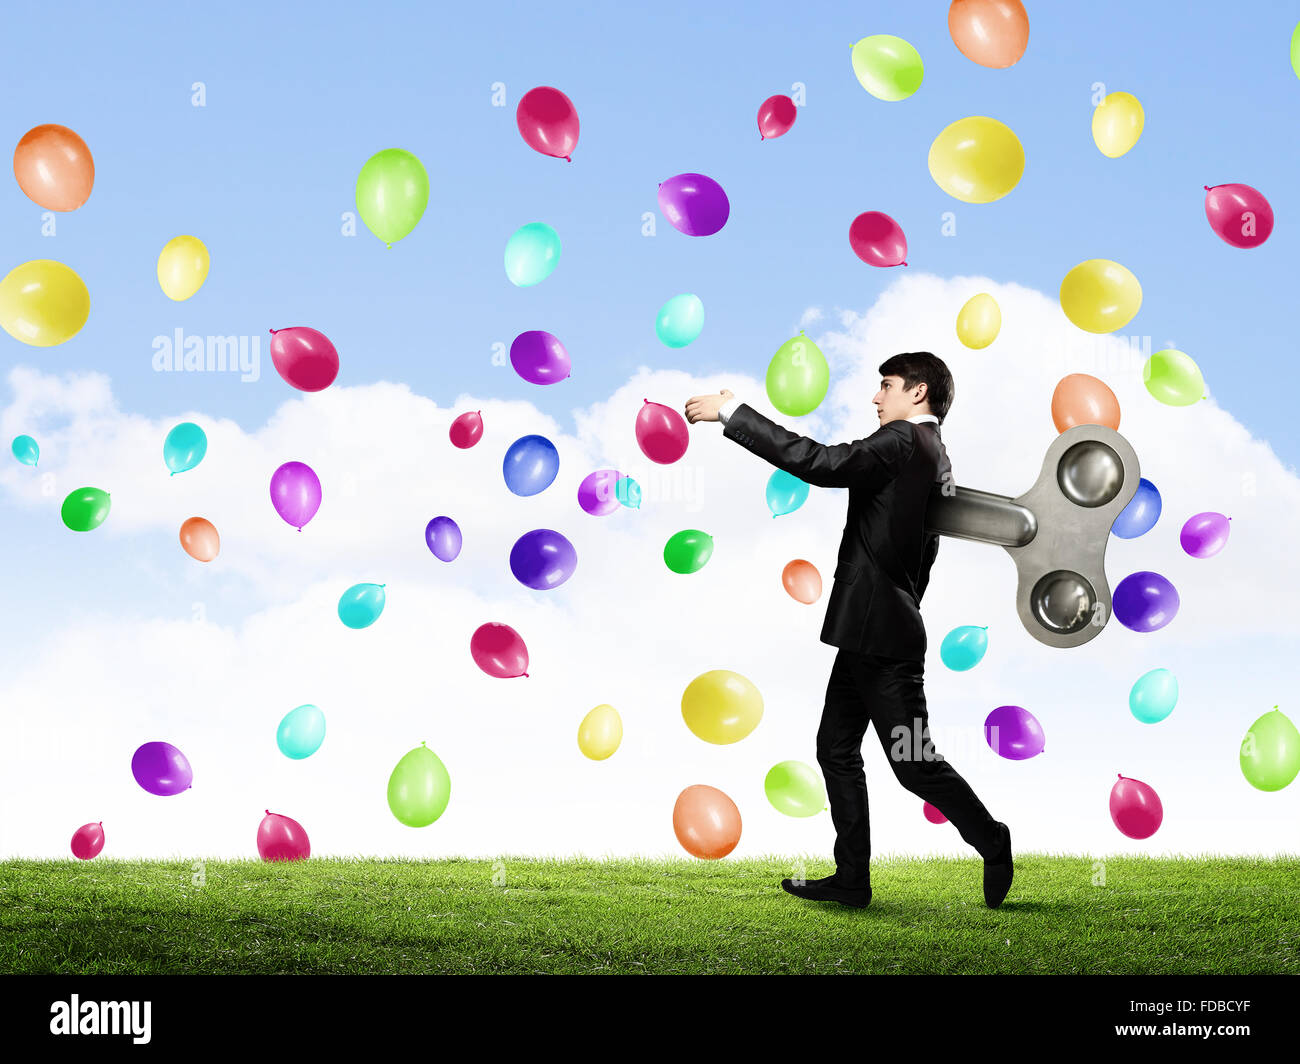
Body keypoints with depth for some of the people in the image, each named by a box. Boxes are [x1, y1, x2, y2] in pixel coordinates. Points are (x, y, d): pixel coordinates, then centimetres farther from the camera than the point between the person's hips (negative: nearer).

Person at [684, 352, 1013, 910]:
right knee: (836, 749, 10)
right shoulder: (935, 457, 17)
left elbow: (819, 463, -26)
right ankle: (851, 878, 13)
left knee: (913, 761, -2)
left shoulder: (903, 441, -13)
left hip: (881, 635, -10)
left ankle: (992, 843, 14)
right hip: (869, 633, 10)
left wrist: (731, 411, -22)